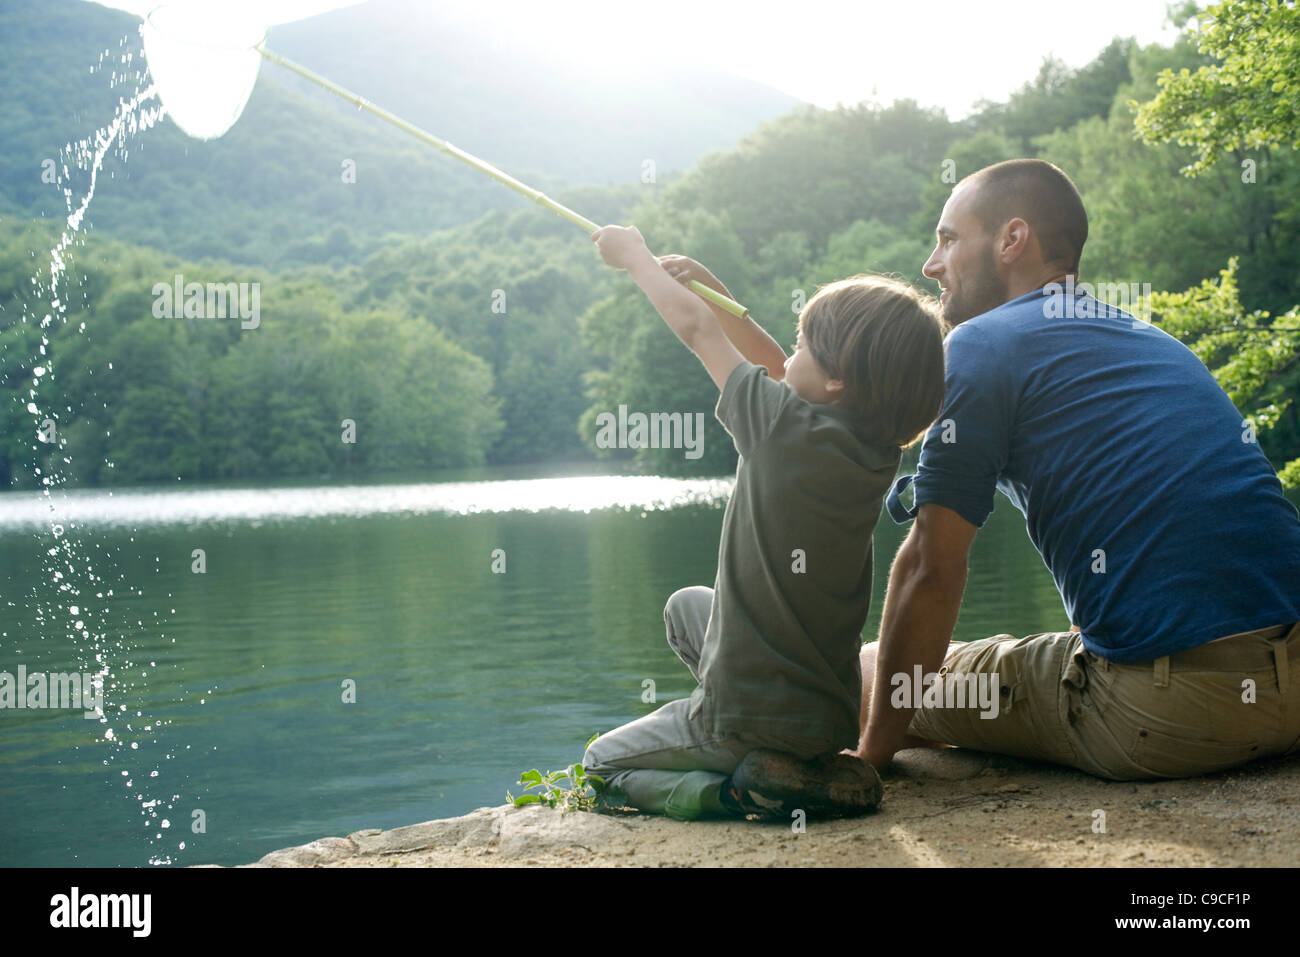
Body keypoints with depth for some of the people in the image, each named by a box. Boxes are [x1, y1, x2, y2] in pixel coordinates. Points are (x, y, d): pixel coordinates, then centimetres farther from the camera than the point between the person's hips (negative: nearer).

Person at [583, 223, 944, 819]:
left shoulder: (787, 427, -21)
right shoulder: (875, 451, -2)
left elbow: (695, 329, -7)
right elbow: (778, 374, 14)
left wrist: (633, 254, 8)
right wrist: (712, 290, 15)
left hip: (742, 719, -7)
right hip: (833, 717, 7)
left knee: (602, 763, 16)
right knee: (687, 607, 31)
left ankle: (735, 791, -7)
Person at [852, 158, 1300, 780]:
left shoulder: (980, 345, 0)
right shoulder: (1159, 343, 22)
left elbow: (932, 568, -5)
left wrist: (874, 751, 2)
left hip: (1168, 707, -7)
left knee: (869, 673, 9)